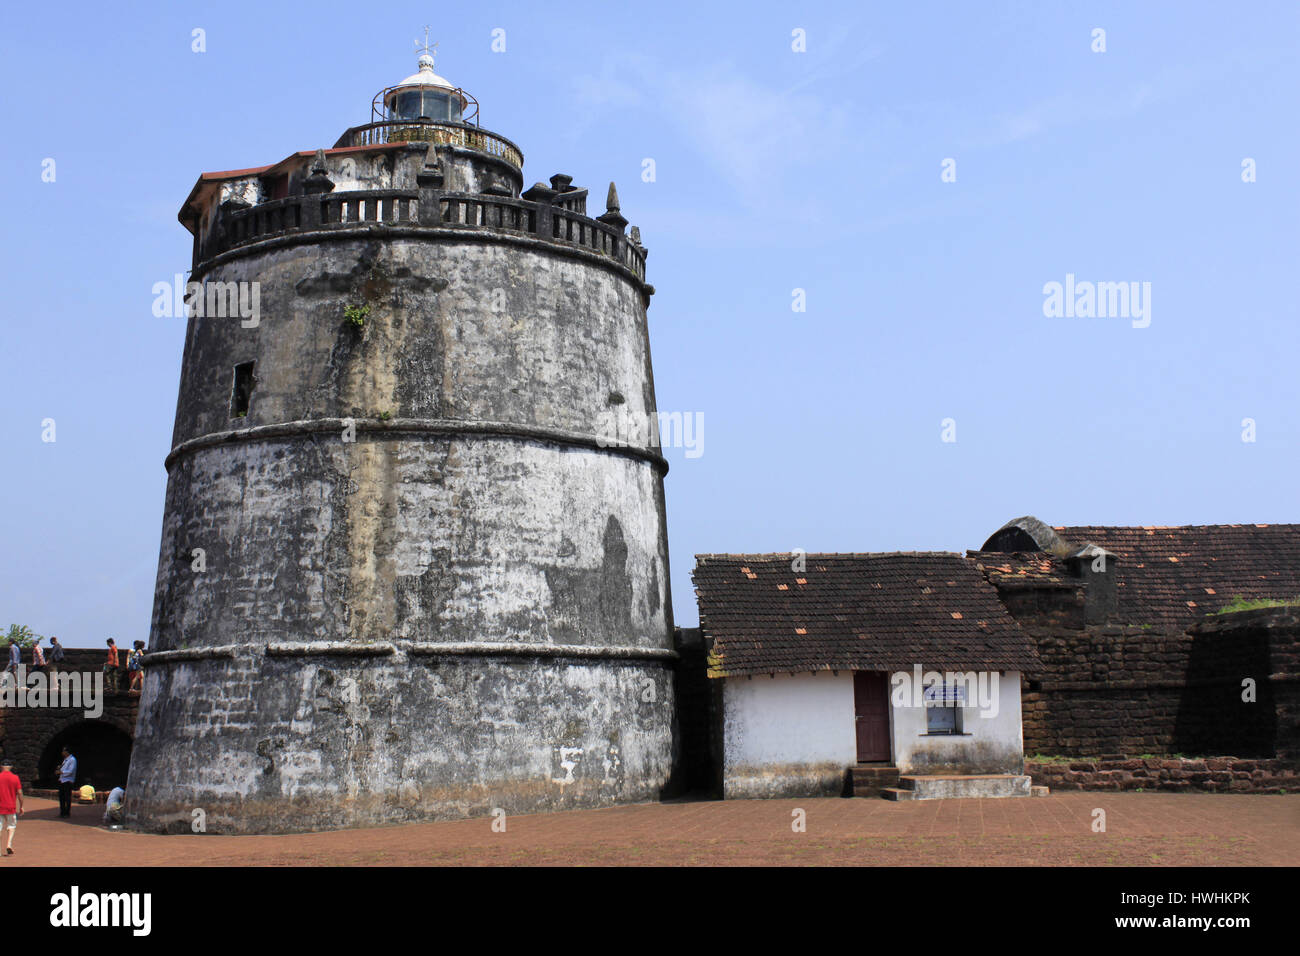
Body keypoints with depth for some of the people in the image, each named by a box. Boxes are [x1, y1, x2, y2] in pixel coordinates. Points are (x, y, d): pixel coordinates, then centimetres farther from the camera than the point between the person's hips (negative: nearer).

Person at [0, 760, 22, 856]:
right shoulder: (15, 777, -2)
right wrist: (21, 806, 6)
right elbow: (19, 793, -3)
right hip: (11, 807, 0)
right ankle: (9, 844, -3)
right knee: (12, 825, 15)